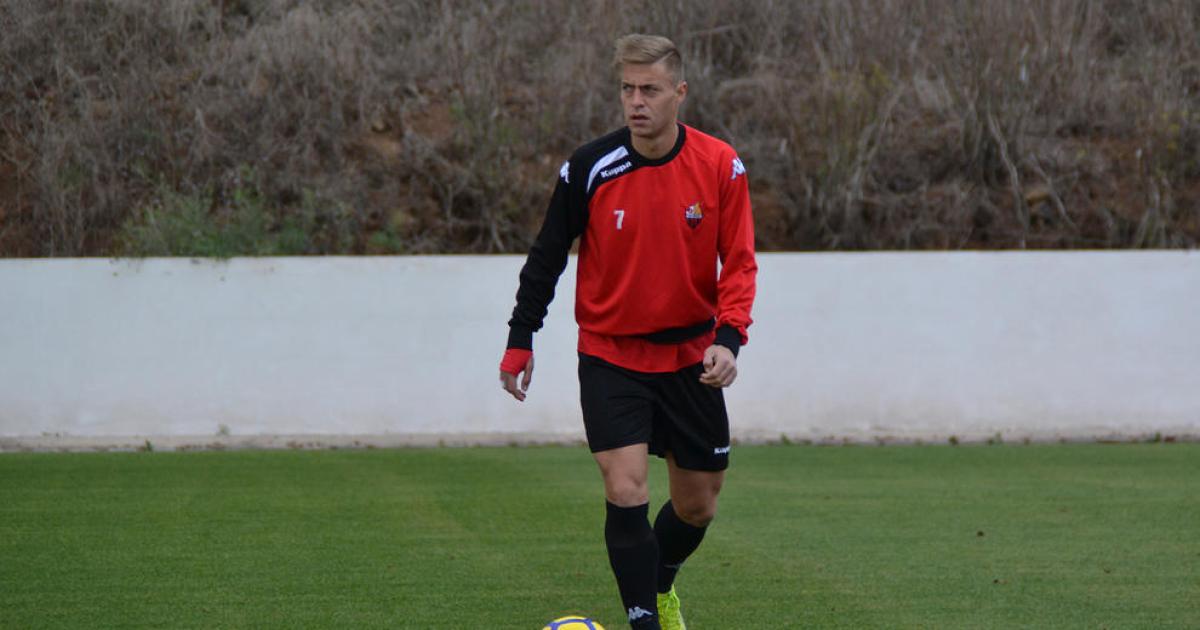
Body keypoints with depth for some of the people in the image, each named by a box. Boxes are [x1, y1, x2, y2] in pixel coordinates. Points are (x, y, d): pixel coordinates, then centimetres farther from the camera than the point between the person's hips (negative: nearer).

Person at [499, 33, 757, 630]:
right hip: (610, 357, -2)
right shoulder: (589, 168, -11)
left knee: (698, 504, 11)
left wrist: (728, 338, -21)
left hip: (690, 357, 2)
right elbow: (547, 255, 1)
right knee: (626, 492, -17)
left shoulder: (720, 166, -8)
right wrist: (520, 341, 1)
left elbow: (739, 263, -5)